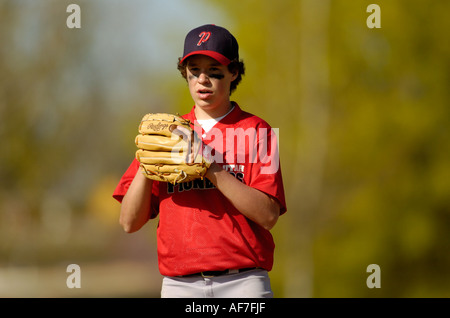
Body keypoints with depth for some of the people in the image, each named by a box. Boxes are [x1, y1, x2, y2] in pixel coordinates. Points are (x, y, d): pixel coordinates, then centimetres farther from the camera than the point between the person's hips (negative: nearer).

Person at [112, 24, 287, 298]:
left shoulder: (257, 131, 5)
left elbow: (268, 215, -8)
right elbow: (130, 222, 8)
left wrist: (211, 168, -14)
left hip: (243, 282, -2)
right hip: (179, 284, 2)